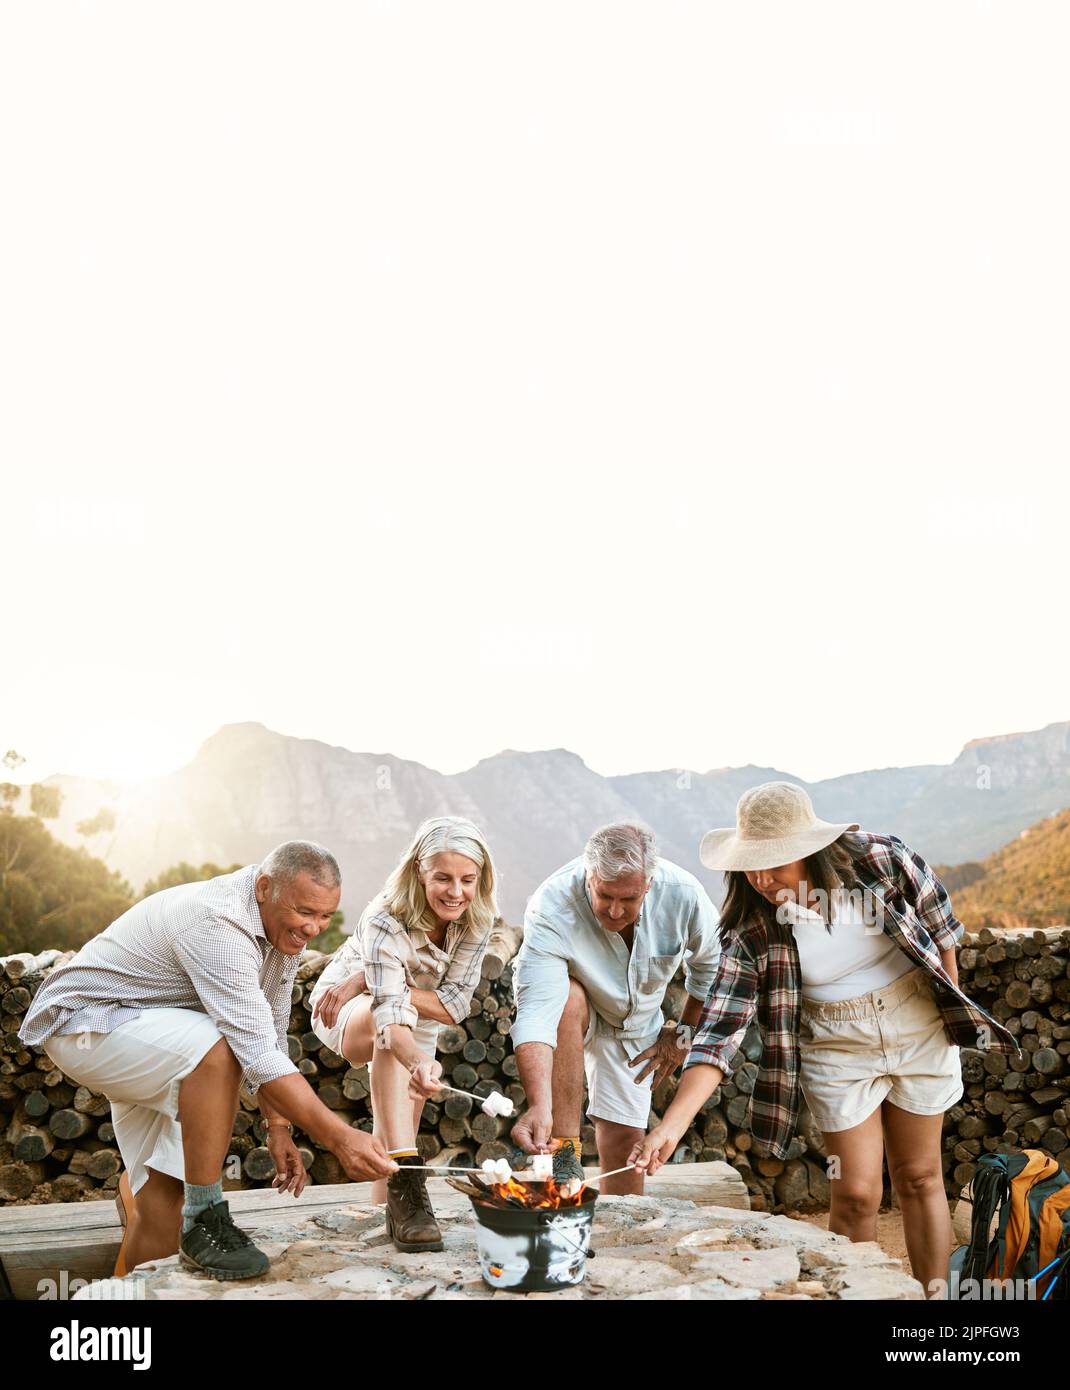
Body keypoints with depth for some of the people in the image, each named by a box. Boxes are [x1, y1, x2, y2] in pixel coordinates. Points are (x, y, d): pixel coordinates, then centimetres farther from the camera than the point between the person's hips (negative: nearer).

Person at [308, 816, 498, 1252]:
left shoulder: (477, 920, -23)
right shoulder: (385, 920, -37)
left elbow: (455, 1004, -26)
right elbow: (391, 1011, -48)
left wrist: (368, 982, -35)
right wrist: (418, 1062, -69)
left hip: (417, 1026, 5)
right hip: (345, 1013, -5)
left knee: (397, 1135, 7)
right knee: (391, 1027, -38)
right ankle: (407, 1182, -45)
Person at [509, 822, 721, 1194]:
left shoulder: (683, 893, -27)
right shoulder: (550, 907, -37)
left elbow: (710, 964, -4)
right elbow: (536, 1011, -45)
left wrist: (683, 1032, -1)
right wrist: (539, 1105, -55)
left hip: (637, 1025, 3)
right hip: (574, 1016, -3)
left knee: (623, 1137, -5)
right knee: (567, 998, -36)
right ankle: (564, 1150, -29)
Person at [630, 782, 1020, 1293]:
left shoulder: (882, 859, -22)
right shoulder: (751, 933, -22)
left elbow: (940, 922, -2)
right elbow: (719, 1030, -26)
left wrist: (955, 1007, 5)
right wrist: (671, 1126, -36)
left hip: (920, 1025, 1)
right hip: (837, 1049, -1)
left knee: (920, 1178, 14)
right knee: (856, 1195, 0)